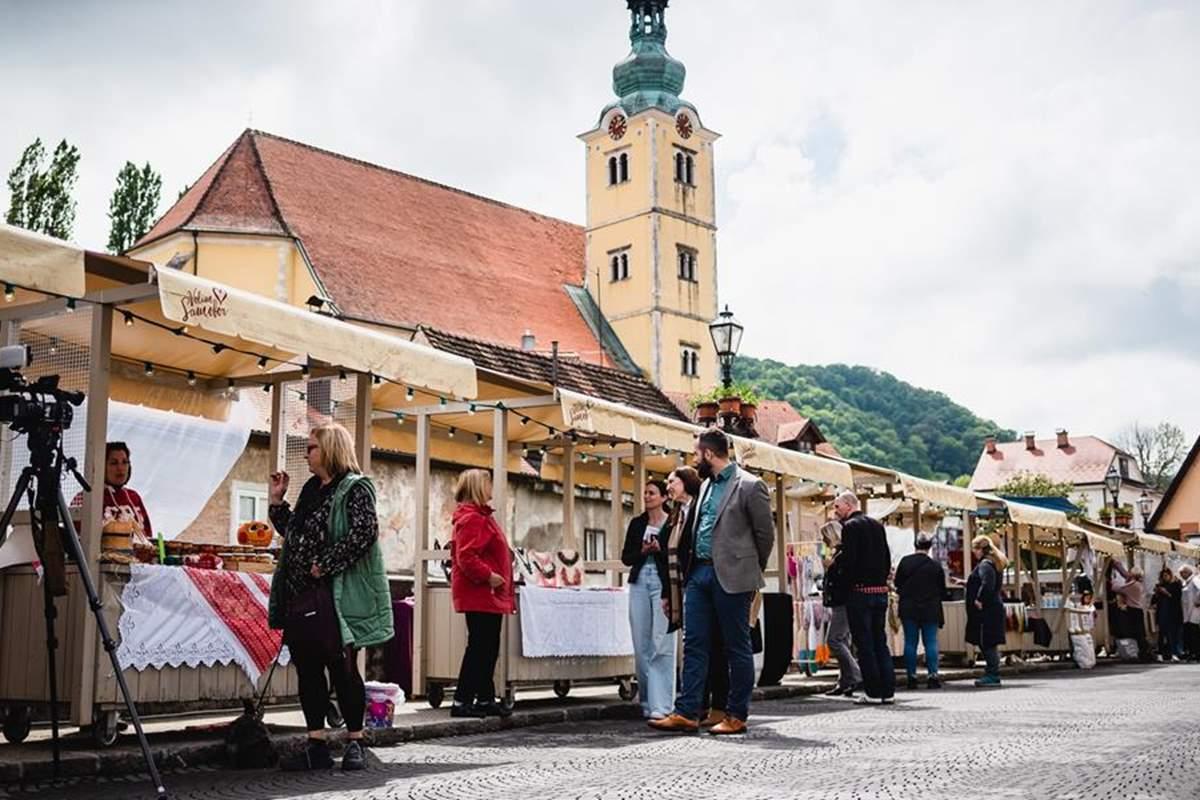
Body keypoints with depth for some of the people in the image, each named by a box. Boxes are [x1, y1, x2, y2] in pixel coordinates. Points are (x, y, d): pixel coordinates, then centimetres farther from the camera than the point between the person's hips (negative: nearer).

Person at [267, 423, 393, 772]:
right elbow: (291, 532, 22)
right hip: (300, 594, 8)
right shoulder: (311, 489, 18)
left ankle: (355, 744, 9)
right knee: (306, 669, 8)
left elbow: (362, 533, -18)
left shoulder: (355, 488, -6)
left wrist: (325, 566, -18)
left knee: (342, 669, -1)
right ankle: (317, 746, 15)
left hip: (335, 595, -8)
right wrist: (277, 501, 13)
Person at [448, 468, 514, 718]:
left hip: (489, 596, 11)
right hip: (479, 594, -11)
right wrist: (488, 576, -23)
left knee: (489, 648, 13)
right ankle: (462, 700, -4)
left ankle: (486, 698, 20)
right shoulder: (471, 519, -14)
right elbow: (465, 557, -24)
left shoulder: (481, 516, 20)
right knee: (479, 646, -8)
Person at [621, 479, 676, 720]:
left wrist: (660, 550, -16)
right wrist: (642, 551, -5)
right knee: (641, 645, 6)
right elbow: (626, 557, 13)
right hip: (639, 584, 5)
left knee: (661, 645, -10)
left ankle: (660, 706, -11)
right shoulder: (636, 523, 14)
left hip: (663, 585, -5)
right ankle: (647, 703, 15)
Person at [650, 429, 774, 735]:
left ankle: (737, 716, 10)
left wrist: (750, 571, 6)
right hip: (700, 573, 7)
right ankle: (685, 713, 5)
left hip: (731, 577, -7)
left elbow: (765, 534, -3)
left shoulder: (749, 486, -7)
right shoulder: (706, 485, 16)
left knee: (737, 648, 2)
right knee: (694, 644, 4)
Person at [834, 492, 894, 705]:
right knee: (880, 642, 11)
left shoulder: (850, 526, -9)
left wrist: (848, 582, -2)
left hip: (860, 591, -7)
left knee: (864, 643, -1)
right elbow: (887, 558, 13)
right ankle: (888, 690, 10)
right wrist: (881, 580, 15)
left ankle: (873, 692, -1)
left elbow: (848, 559, -17)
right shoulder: (877, 525, 14)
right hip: (880, 590, 7)